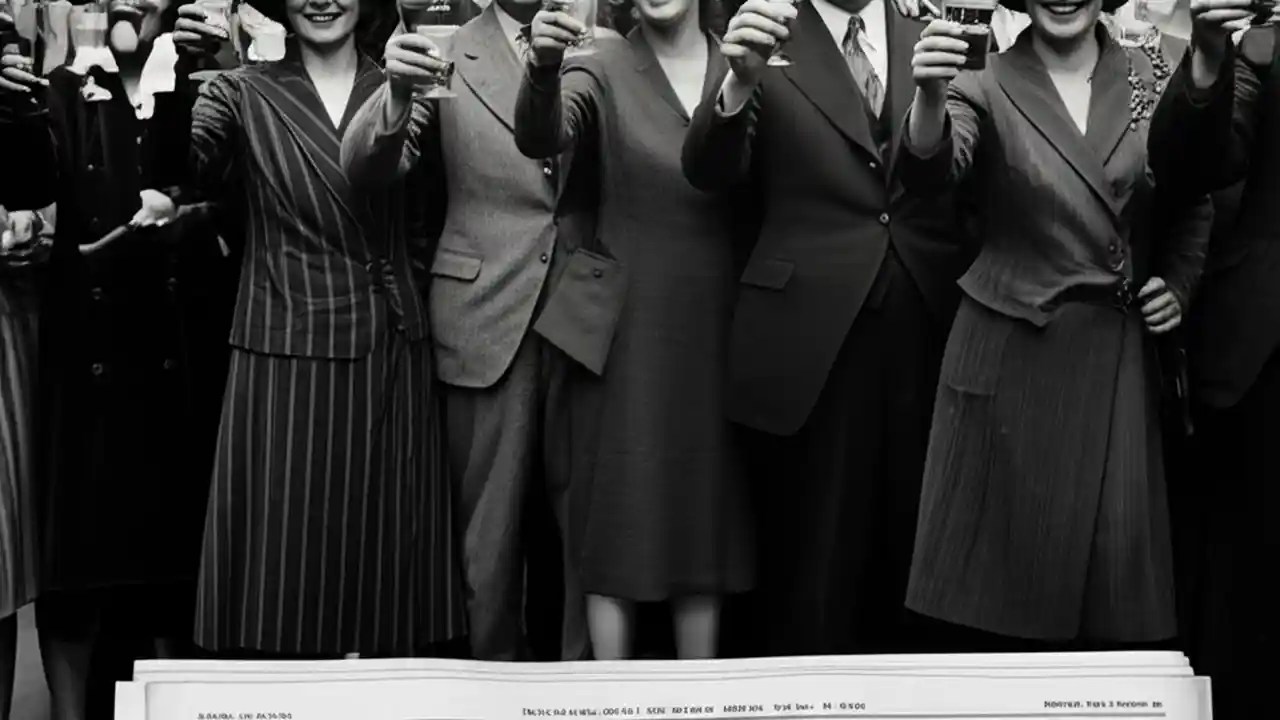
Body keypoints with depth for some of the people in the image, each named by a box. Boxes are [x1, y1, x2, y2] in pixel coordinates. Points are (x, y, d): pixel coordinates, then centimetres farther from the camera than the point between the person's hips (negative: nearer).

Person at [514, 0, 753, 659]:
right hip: (627, 333, -3)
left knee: (707, 516, 11)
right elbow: (541, 139, -23)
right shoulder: (605, 72, -3)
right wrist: (543, 68, -40)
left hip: (713, 331, 3)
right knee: (618, 520, 3)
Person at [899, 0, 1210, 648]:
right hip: (1014, 358, -2)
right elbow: (932, 170, -24)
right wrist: (930, 96, -43)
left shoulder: (1150, 80, 4)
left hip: (1120, 361, 3)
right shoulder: (987, 88, -4)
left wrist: (1178, 286, 6)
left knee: (1113, 567, 7)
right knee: (1007, 571, 4)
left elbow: (1195, 203, 19)